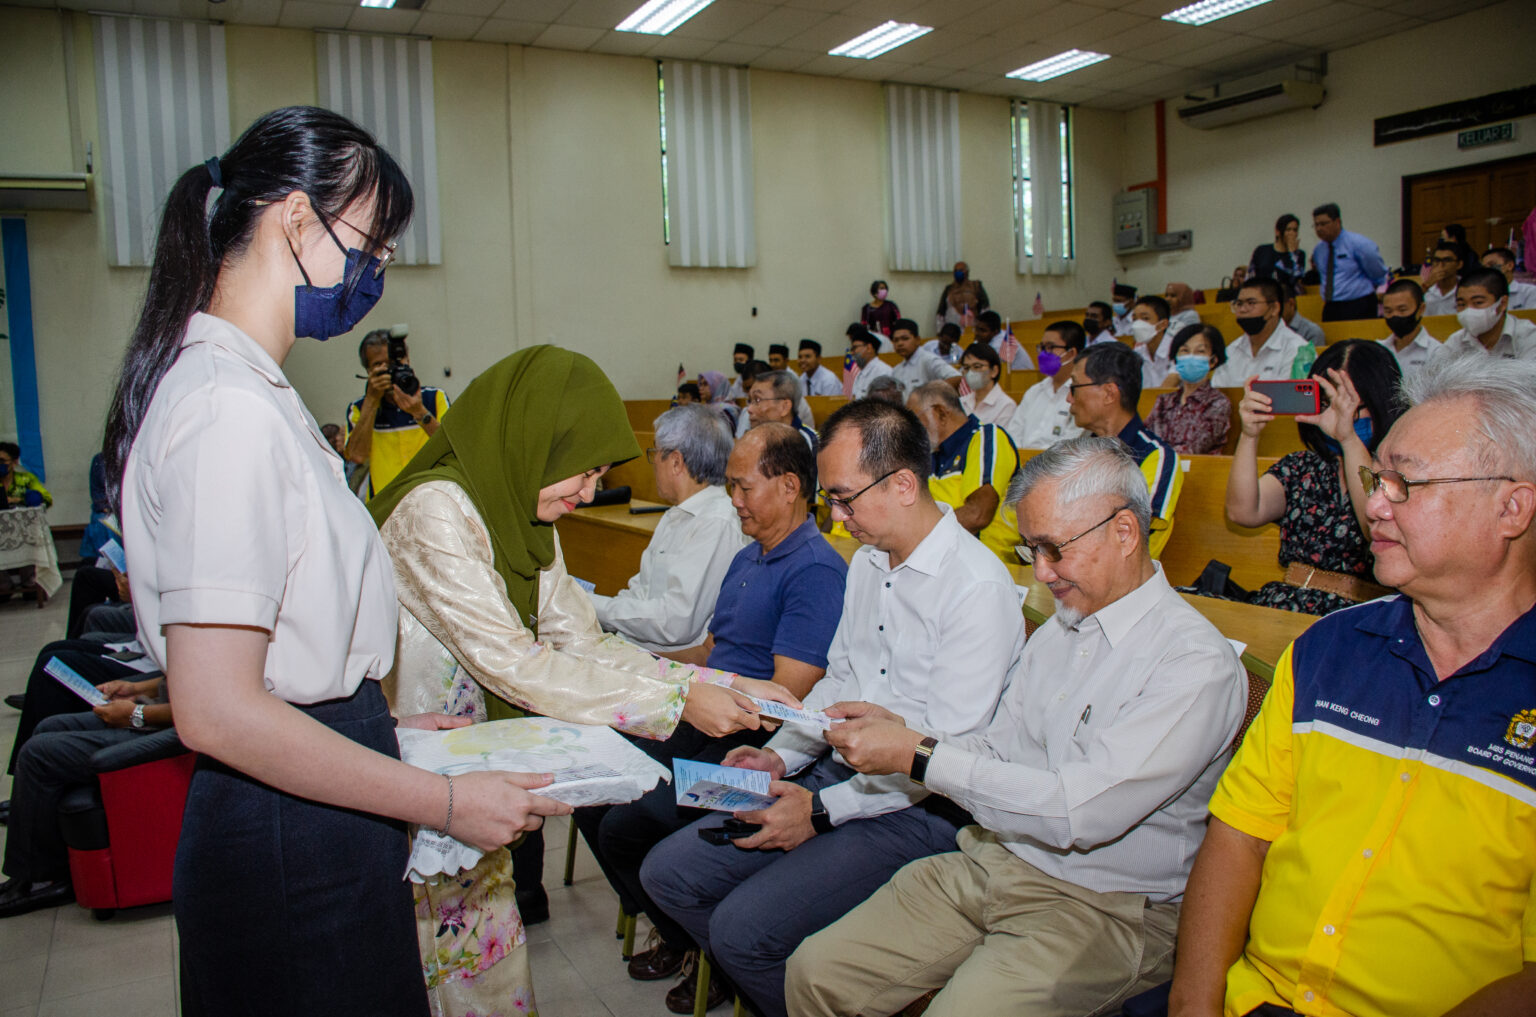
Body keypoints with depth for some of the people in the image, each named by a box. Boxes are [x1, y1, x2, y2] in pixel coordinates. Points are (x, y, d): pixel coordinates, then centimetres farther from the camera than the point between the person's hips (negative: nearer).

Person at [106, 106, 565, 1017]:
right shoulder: (233, 410, -22)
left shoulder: (235, 384, 9)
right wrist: (447, 803, -20)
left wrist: (373, 726, 14)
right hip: (296, 841, -9)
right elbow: (218, 712, -25)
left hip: (291, 826, 10)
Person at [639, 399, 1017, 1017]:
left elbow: (948, 751, -20)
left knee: (744, 927, -21)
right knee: (668, 873, 1)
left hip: (918, 810, -8)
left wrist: (823, 810, -18)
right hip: (839, 776, 9)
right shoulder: (866, 561, 9)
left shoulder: (977, 585, -19)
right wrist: (781, 756, 2)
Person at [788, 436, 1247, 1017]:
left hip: (1099, 907, -6)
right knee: (817, 970, -5)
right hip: (989, 864, 6)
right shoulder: (1058, 632, 10)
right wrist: (900, 730, -6)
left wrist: (919, 756, -22)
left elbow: (1084, 811, -24)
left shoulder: (1197, 664, -16)